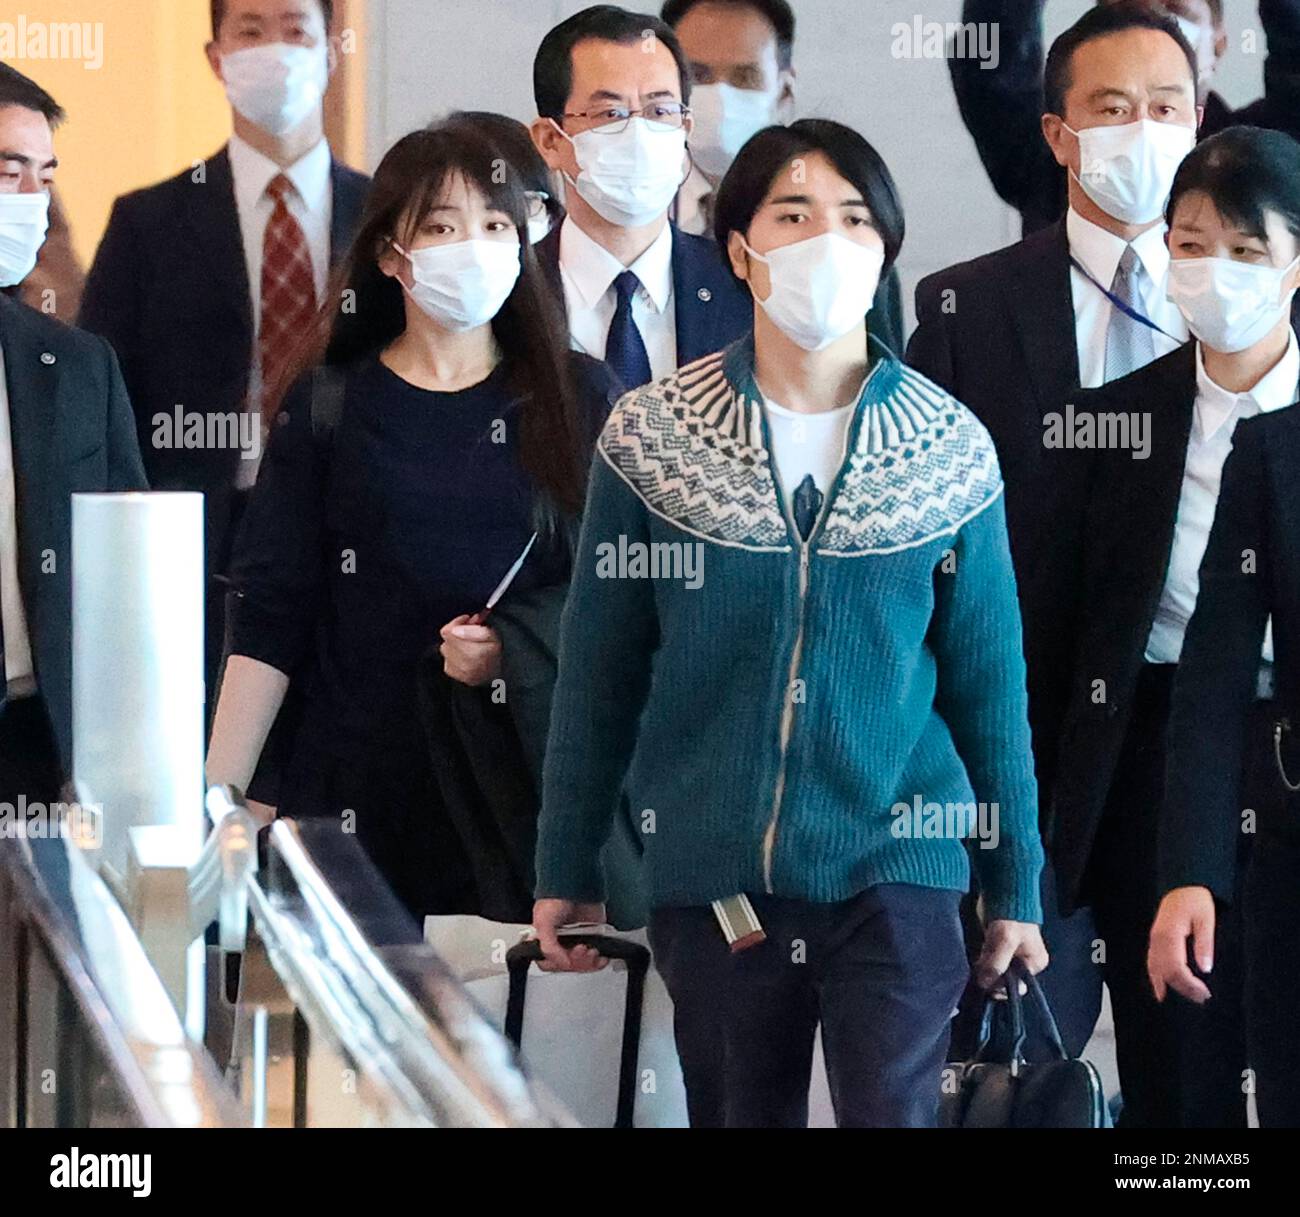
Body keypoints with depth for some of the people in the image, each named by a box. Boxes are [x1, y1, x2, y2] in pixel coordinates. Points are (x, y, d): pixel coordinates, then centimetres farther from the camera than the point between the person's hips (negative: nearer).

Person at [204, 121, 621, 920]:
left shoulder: (581, 398, 7)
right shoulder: (327, 409, 7)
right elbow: (270, 619, 4)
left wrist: (517, 649, -14)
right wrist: (217, 795, -5)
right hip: (366, 789, 0)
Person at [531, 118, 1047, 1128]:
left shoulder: (948, 448, 1)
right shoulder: (652, 437, 0)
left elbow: (989, 683, 5)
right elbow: (599, 674, 5)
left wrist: (1017, 889, 4)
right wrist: (566, 873, 5)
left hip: (892, 867, -1)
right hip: (710, 881, 1)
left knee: (895, 1113, -11)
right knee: (743, 1117, 8)